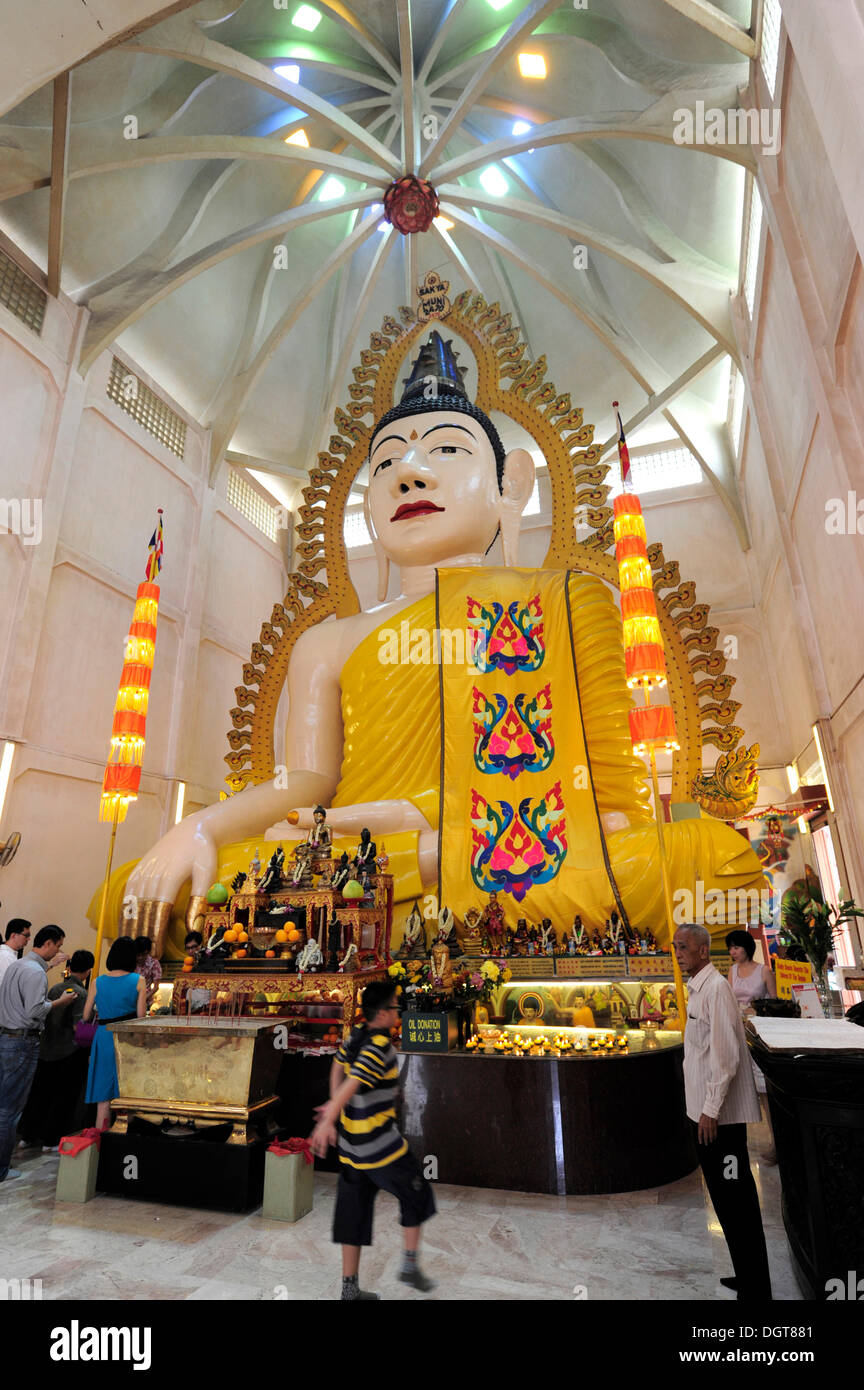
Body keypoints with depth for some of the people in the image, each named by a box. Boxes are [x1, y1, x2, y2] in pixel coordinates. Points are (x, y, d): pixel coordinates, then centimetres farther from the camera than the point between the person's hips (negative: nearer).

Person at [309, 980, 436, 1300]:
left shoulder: (356, 1037, 2)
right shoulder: (379, 1046, -23)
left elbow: (338, 1065, 18)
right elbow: (352, 1083, -32)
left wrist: (334, 1105, 23)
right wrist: (328, 1121, -33)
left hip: (351, 1143, 7)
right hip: (380, 1144, -7)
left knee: (354, 1210, 17)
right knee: (416, 1195, 16)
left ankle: (350, 1287, 27)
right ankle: (410, 1265, 23)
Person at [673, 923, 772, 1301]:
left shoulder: (716, 988, -20)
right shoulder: (697, 988, 9)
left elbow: (726, 1054, -23)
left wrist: (711, 1109, -20)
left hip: (720, 1115, -9)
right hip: (705, 1111, 9)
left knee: (735, 1199, 1)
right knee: (724, 1196, 19)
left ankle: (755, 1290, 13)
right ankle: (746, 1277, 34)